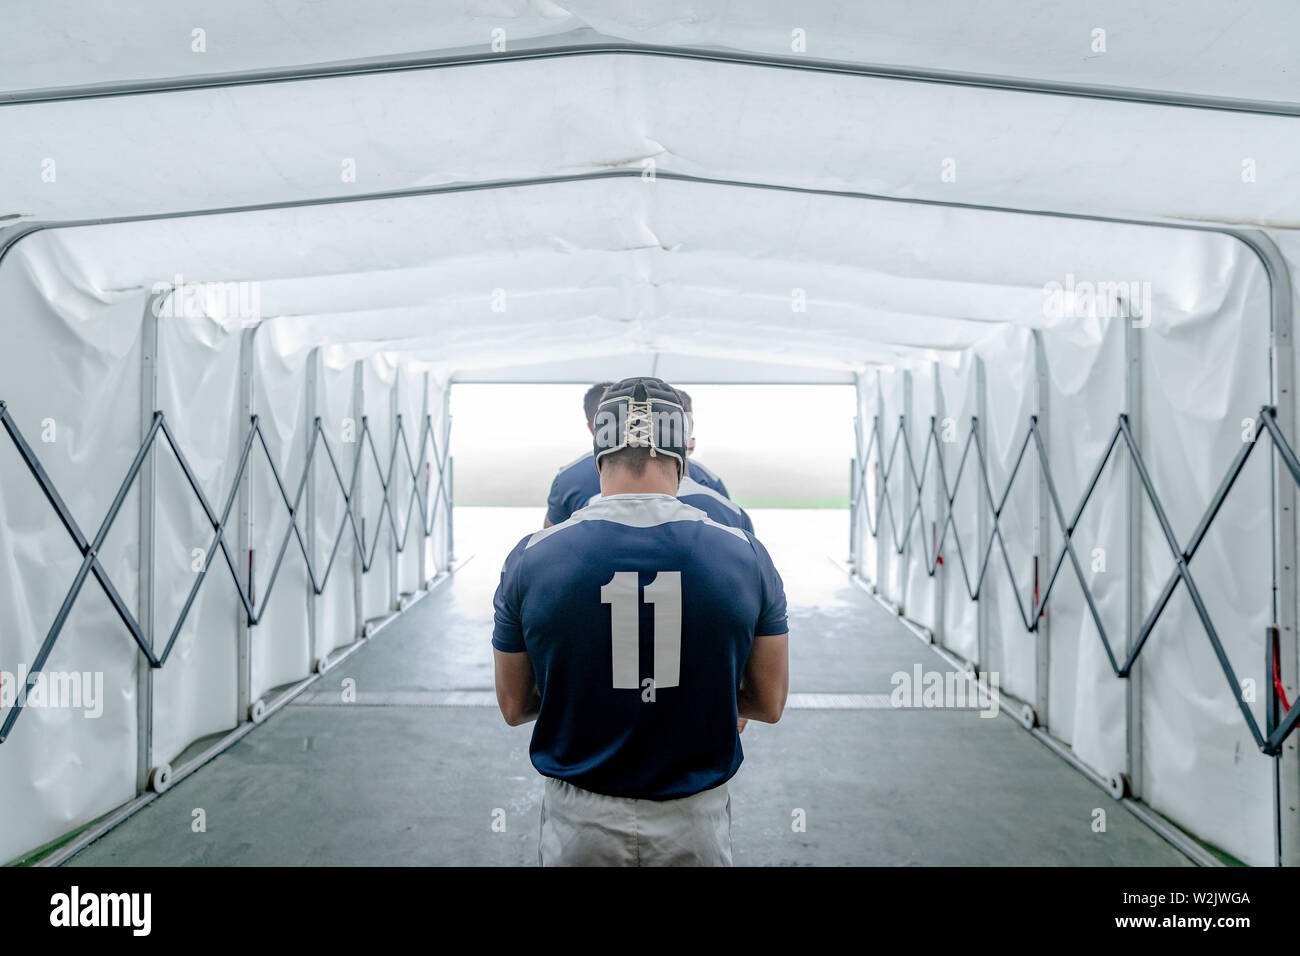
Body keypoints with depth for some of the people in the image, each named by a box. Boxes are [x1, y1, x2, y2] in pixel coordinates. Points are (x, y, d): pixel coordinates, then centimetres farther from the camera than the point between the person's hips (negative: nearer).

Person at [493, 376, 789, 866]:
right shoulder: (745, 555, -13)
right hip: (695, 821, 1)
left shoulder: (531, 558, -14)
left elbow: (514, 707, -3)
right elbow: (769, 704, -4)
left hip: (580, 823, 0)